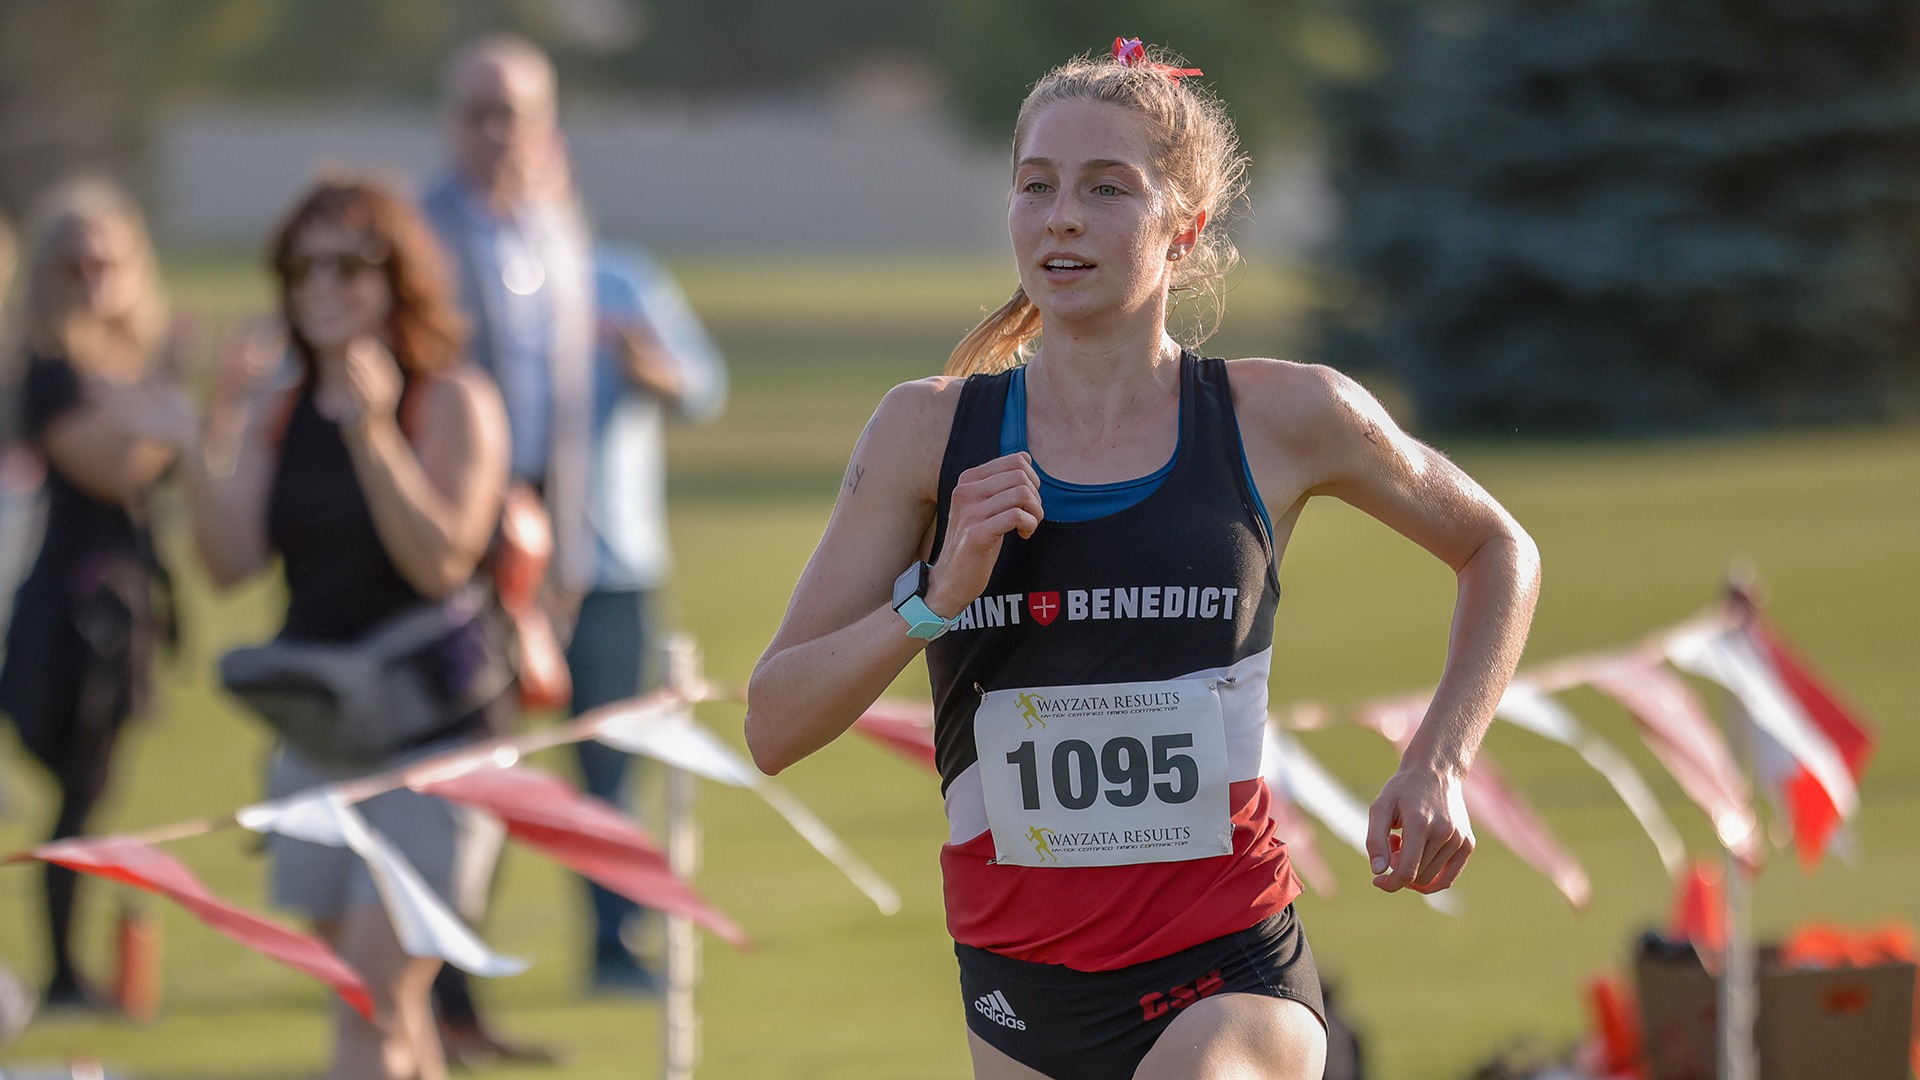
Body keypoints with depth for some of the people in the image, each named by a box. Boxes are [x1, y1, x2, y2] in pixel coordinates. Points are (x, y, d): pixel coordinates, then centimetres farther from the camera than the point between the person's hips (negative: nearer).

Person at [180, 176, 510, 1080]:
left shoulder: (453, 403, -9)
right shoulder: (277, 404, 7)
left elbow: (441, 563, -20)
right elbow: (231, 562, -1)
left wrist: (372, 432, -29)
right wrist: (215, 433, -14)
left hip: (431, 729, -6)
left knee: (375, 997, -13)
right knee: (382, 1002, 12)